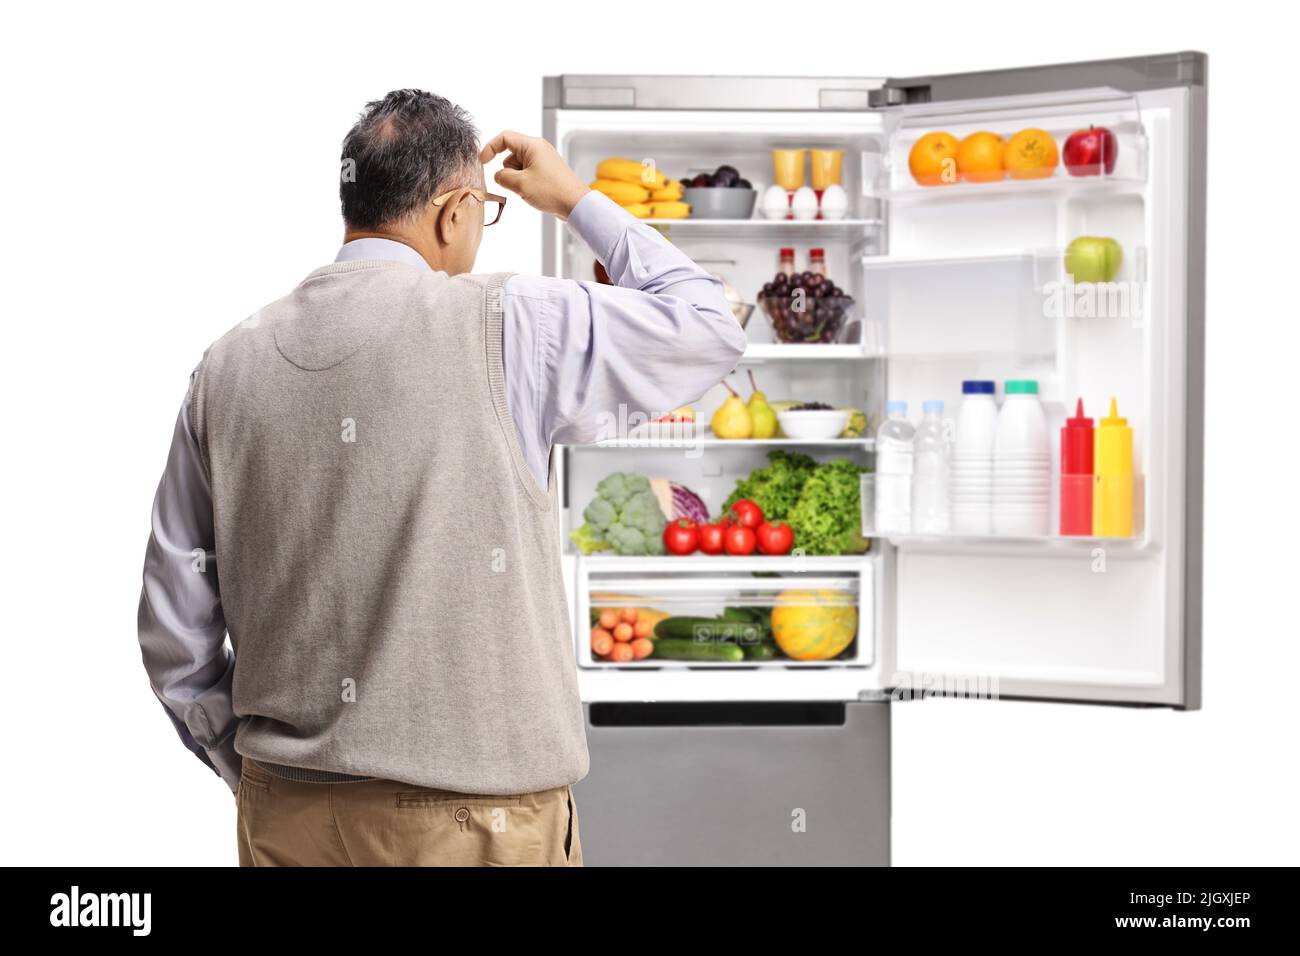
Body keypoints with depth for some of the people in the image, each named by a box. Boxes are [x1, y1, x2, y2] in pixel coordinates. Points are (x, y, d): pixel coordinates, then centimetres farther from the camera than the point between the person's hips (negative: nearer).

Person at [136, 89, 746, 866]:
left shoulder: (229, 364, 3)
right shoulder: (504, 328, -11)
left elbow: (175, 629, 6)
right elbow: (709, 327, 3)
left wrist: (264, 777, 16)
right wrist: (578, 201, 14)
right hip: (474, 821, -4)